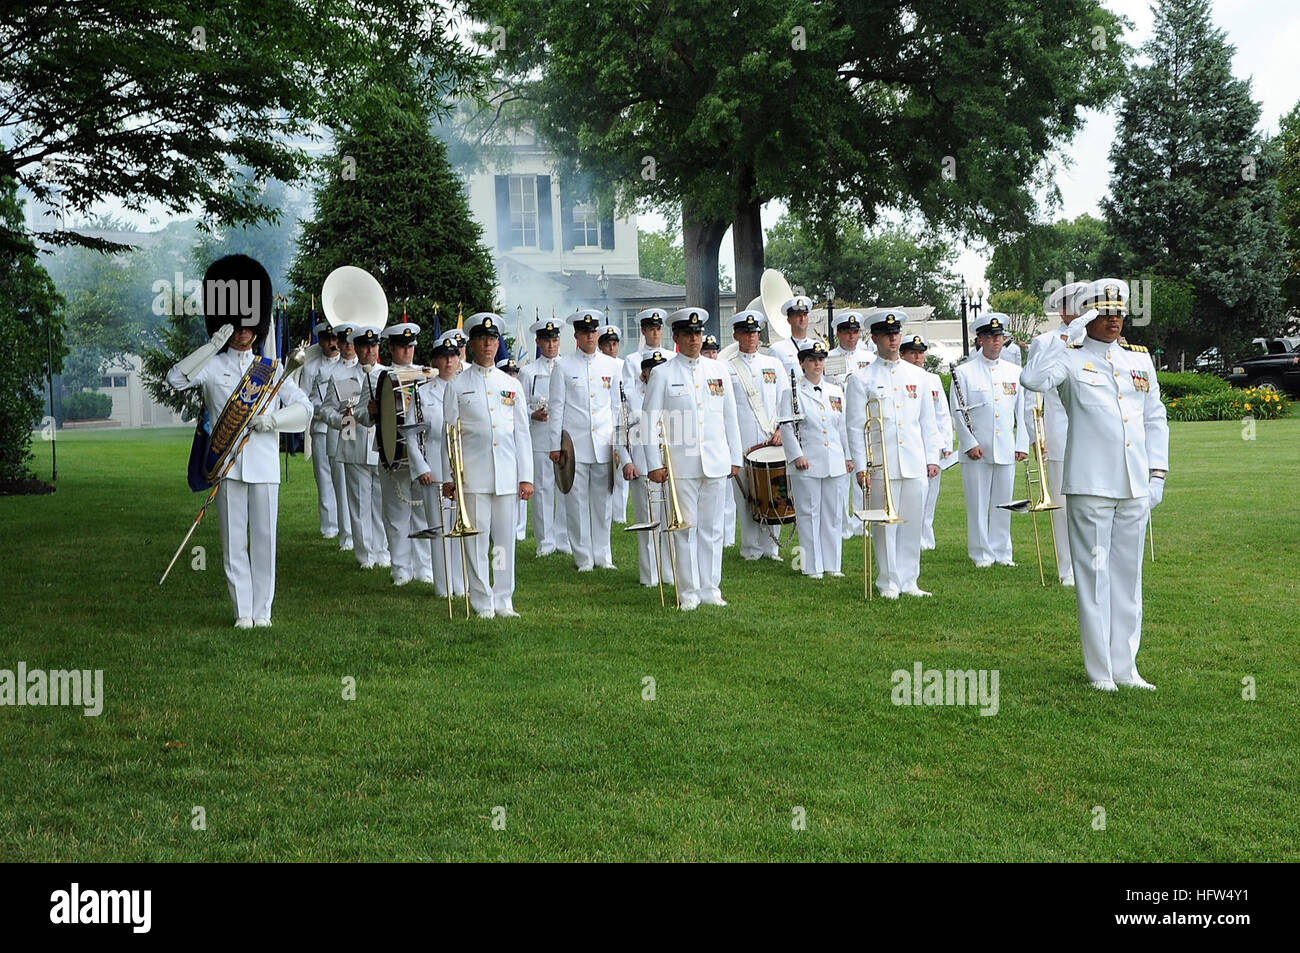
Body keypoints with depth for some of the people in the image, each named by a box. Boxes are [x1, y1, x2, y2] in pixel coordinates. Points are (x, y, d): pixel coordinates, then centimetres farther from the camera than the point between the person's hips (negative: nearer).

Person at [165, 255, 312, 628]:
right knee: (234, 541, 2)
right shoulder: (213, 366, 6)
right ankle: (243, 612, 9)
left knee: (264, 540, 3)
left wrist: (272, 419, -12)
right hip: (228, 466, -1)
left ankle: (262, 611, 11)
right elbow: (176, 378, -11)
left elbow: (304, 408, 6)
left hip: (265, 466, 1)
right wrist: (214, 345, -14)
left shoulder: (272, 370, 10)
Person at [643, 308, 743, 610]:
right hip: (681, 465, -3)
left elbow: (730, 417, 14)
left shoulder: (719, 370, 10)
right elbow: (651, 422, 0)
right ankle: (689, 593, 8)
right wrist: (655, 464, -5)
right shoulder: (662, 374, 1)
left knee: (712, 528, 7)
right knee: (686, 528, 1)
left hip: (716, 464, 3)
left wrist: (734, 458, 11)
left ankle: (711, 589, 15)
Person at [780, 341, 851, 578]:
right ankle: (812, 566, 5)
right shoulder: (792, 392, 0)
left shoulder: (836, 391, 13)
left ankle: (832, 564, 15)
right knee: (809, 514, -1)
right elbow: (786, 427, -4)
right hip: (806, 465, -4)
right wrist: (797, 456, -12)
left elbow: (843, 426, 17)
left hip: (835, 465, 4)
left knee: (833, 514, 7)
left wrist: (848, 457, 14)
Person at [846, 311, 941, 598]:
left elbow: (928, 421, 16)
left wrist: (932, 458, 10)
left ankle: (909, 582, 16)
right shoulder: (861, 379, 1)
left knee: (913, 523, 6)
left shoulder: (917, 375, 13)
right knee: (885, 525, 0)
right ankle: (889, 583, 9)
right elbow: (855, 427, -2)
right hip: (881, 465, -3)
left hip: (915, 464, 3)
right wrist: (860, 466, -8)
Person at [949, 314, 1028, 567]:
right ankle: (981, 554, 9)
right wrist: (970, 443, -10)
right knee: (978, 504, 1)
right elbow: (958, 412, -3)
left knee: (1003, 503, 8)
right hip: (977, 451, -3)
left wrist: (1022, 445, 7)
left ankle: (1002, 552, 17)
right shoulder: (964, 372, 0)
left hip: (1006, 450, 3)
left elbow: (1022, 411, 13)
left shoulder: (1014, 372, 11)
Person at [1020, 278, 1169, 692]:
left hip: (1135, 487, 5)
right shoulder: (1072, 358, -1)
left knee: (1128, 575, 10)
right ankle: (1099, 670, 8)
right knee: (1094, 576, 0)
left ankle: (1125, 666, 19)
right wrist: (1070, 333, -17)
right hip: (1090, 486, -5)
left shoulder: (1140, 360, 14)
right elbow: (1034, 378, -23)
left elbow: (1155, 420, 17)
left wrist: (1157, 475, 10)